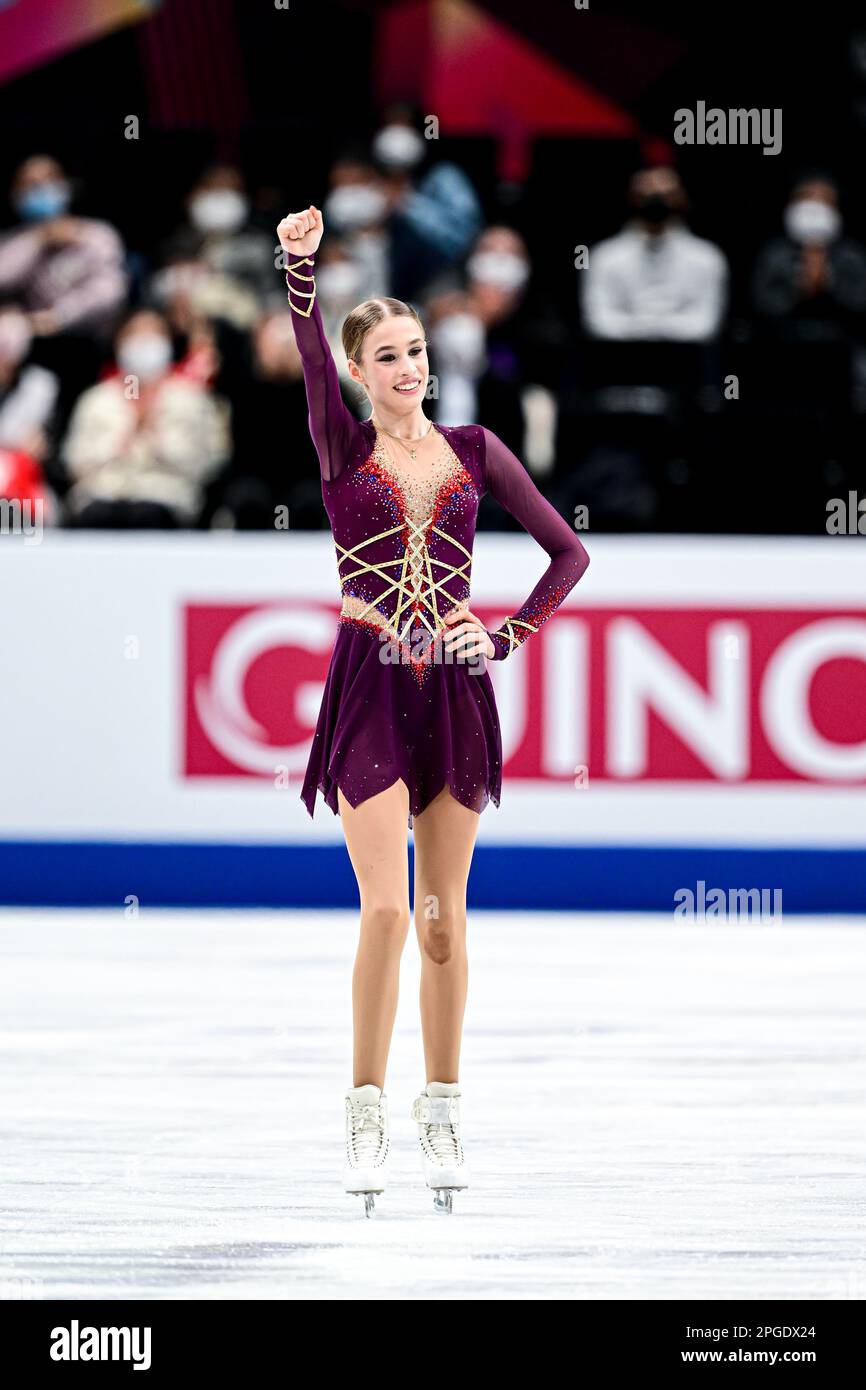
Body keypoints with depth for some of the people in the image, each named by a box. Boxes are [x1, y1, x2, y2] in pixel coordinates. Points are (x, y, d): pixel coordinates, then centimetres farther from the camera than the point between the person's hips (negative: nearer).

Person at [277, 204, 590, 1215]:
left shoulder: (473, 450, 8)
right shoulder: (343, 447, 3)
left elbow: (568, 550, 12)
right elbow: (310, 354, -16)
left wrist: (510, 636, 2)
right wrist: (301, 266, -32)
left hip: (454, 689, 2)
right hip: (368, 690, -2)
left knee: (444, 915, 6)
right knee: (385, 907, -11)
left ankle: (441, 1113, 15)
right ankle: (366, 1114, -2)